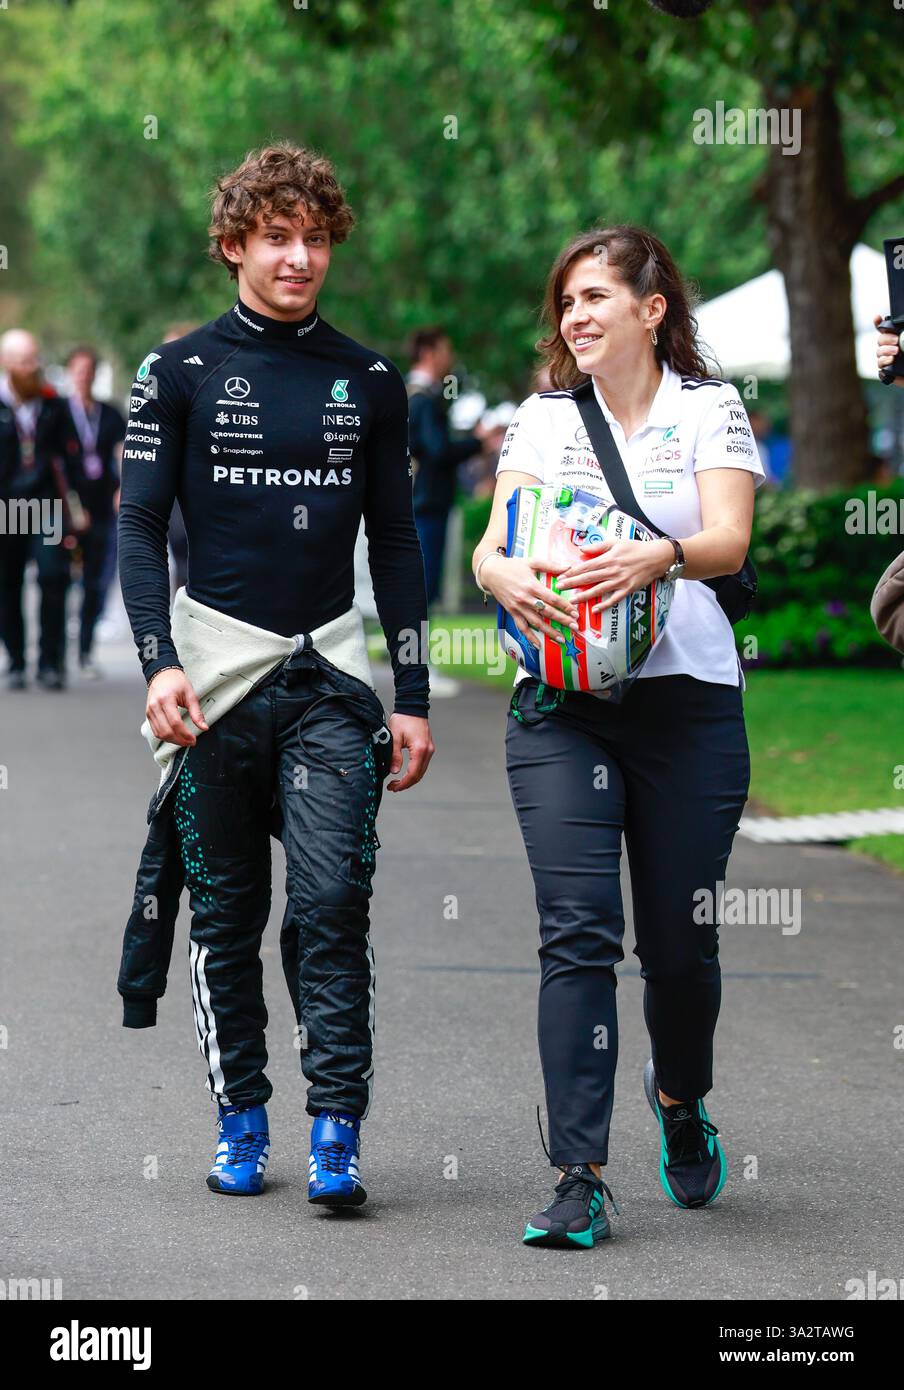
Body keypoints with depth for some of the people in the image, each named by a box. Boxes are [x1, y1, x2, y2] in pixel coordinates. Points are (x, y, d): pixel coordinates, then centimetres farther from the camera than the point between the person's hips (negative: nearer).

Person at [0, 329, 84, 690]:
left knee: (54, 577, -11)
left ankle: (50, 663, -4)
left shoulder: (53, 404, 6)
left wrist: (76, 504, 10)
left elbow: (70, 455, 13)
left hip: (47, 505, 1)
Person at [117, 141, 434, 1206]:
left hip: (330, 676, 1)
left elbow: (395, 546, 12)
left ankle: (336, 1131, -10)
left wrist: (412, 700, 7)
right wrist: (160, 665, -14)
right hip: (216, 672, -1)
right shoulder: (180, 373, 2)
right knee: (228, 910, 5)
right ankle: (240, 1124, 15)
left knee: (332, 898, -11)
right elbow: (139, 528, 0)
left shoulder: (368, 383, 9)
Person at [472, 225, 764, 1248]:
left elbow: (728, 541, -10)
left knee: (679, 939, 4)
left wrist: (659, 555, -32)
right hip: (559, 706, 1)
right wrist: (507, 578, -24)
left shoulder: (710, 409, 5)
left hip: (687, 695, -1)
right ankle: (579, 1178, -11)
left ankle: (680, 1096, 36)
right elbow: (490, 546, 0)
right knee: (577, 931, -10)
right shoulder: (543, 417, 11)